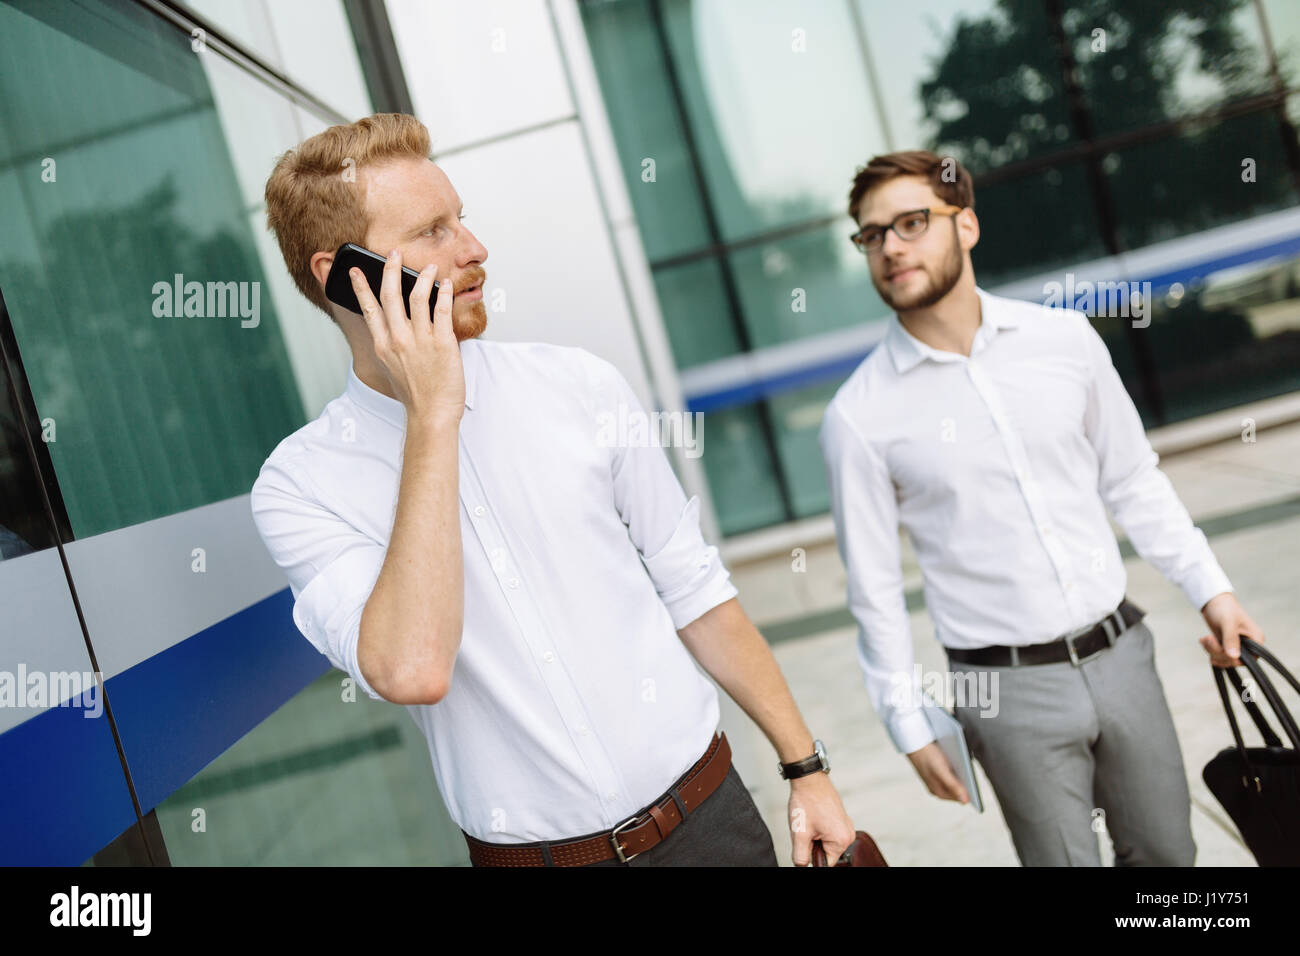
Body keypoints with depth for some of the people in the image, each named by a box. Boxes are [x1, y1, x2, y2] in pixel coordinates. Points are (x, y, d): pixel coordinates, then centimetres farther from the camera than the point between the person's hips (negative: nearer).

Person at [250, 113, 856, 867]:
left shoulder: (580, 385, -3)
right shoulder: (300, 485, -10)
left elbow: (695, 591, 2)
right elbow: (411, 671, -26)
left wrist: (806, 767, 2)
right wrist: (434, 415, -23)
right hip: (530, 849, -1)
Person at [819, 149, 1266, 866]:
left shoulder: (1065, 338, -1)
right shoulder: (858, 416, -10)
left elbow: (1133, 481, 10)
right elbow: (874, 588, -5)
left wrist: (1208, 588, 6)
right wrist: (909, 724, -2)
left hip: (1120, 652, 4)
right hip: (1008, 688, -3)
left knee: (1166, 852, 17)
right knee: (1066, 858, 7)